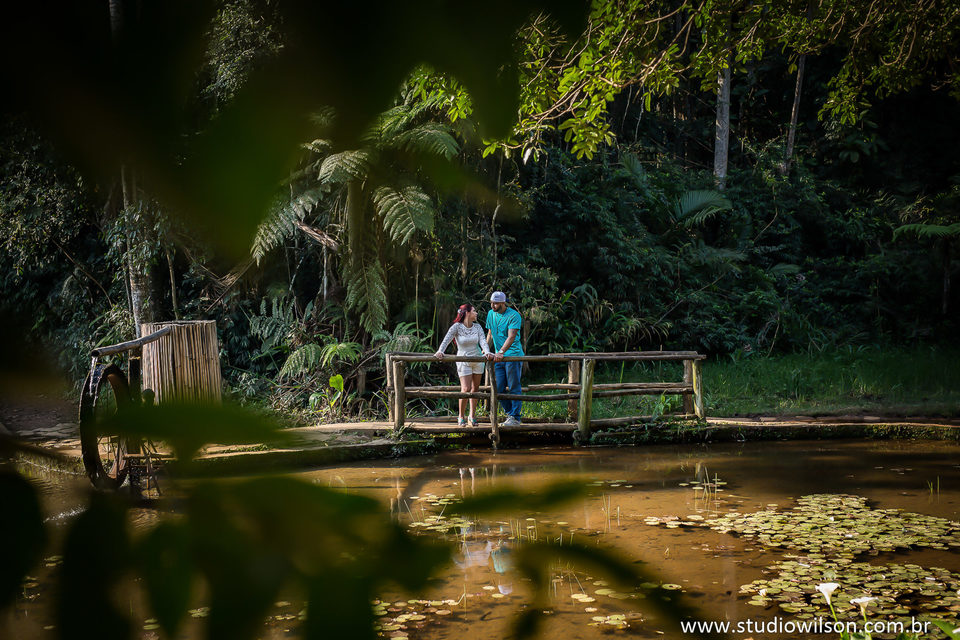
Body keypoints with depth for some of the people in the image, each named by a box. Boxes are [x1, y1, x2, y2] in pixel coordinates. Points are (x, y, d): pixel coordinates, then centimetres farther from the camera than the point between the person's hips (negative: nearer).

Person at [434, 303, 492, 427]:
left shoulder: (477, 327, 1)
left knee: (475, 389, 9)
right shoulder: (457, 327, -11)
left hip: (477, 360, 4)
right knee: (466, 389, -12)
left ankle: (472, 415, 21)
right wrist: (440, 351, -41)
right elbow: (447, 339, -23)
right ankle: (461, 417, 4)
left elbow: (483, 341, -12)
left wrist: (487, 352, -32)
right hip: (463, 361, -4)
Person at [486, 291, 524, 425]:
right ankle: (509, 412, 20)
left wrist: (501, 352, -32)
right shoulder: (491, 314, 10)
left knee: (514, 388, -3)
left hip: (513, 355, -6)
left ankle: (515, 417, 2)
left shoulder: (514, 315, -12)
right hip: (499, 357, 7)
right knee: (500, 389, 5)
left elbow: (511, 337, -21)